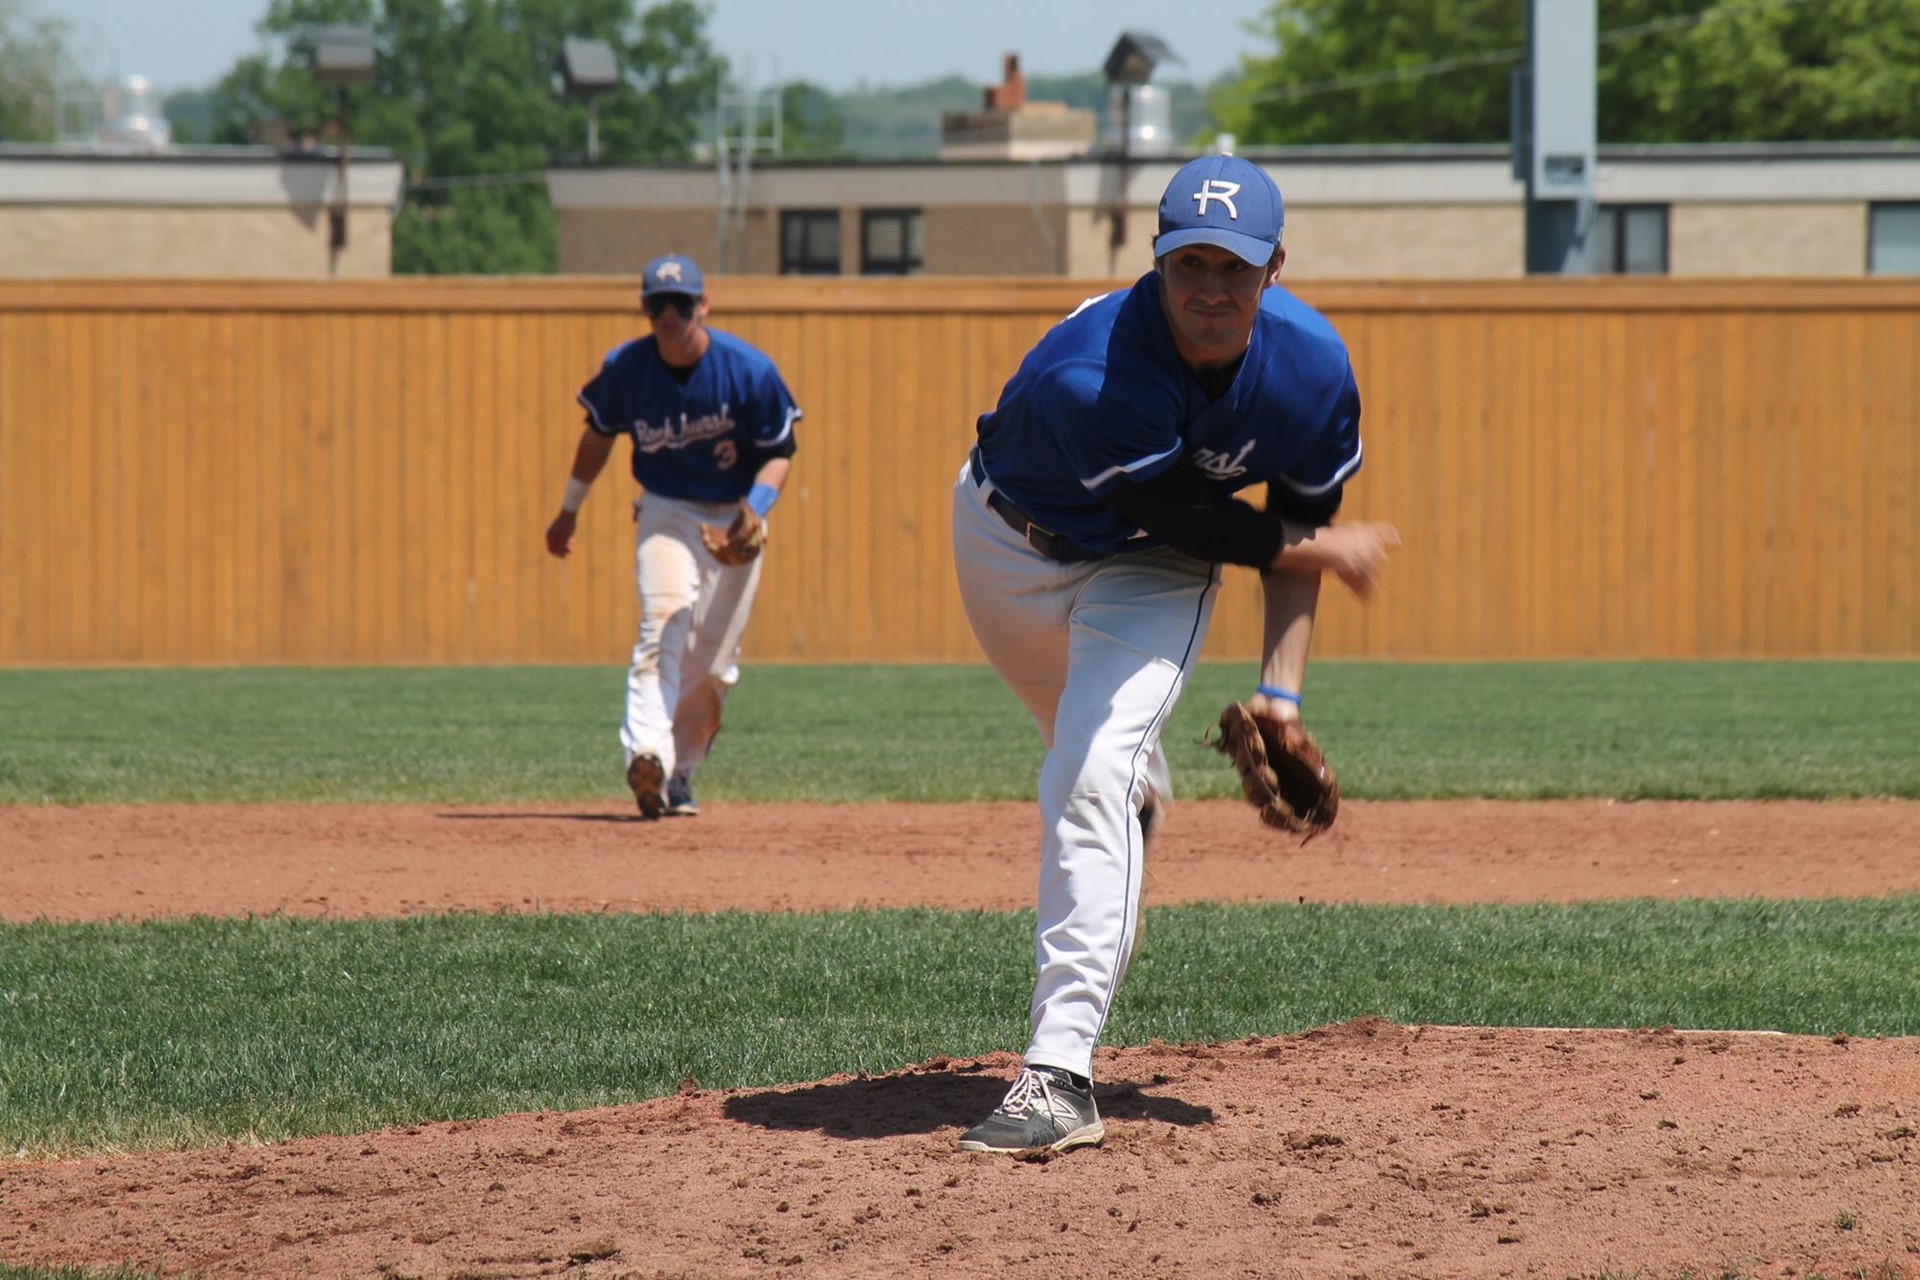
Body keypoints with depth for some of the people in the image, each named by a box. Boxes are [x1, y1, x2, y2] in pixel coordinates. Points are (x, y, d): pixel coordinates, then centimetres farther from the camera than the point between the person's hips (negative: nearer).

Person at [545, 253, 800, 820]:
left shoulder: (749, 370, -15)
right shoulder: (626, 368, -10)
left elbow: (780, 452, -7)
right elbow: (598, 434, 9)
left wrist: (757, 504, -26)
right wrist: (569, 510, 17)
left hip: (736, 519, 1)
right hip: (666, 512, -1)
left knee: (714, 660, 1)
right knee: (664, 623, -24)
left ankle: (677, 774, 17)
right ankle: (647, 756, -40)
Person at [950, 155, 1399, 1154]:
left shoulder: (1312, 370, -25)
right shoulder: (1088, 374, -40)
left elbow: (1299, 522, -10)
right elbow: (1189, 521, -28)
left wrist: (1282, 692, -17)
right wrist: (1323, 550, -16)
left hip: (1149, 574, 0)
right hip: (1011, 539, 0)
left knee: (1092, 779, -21)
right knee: (1092, 759, 24)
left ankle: (1060, 1071, -28)